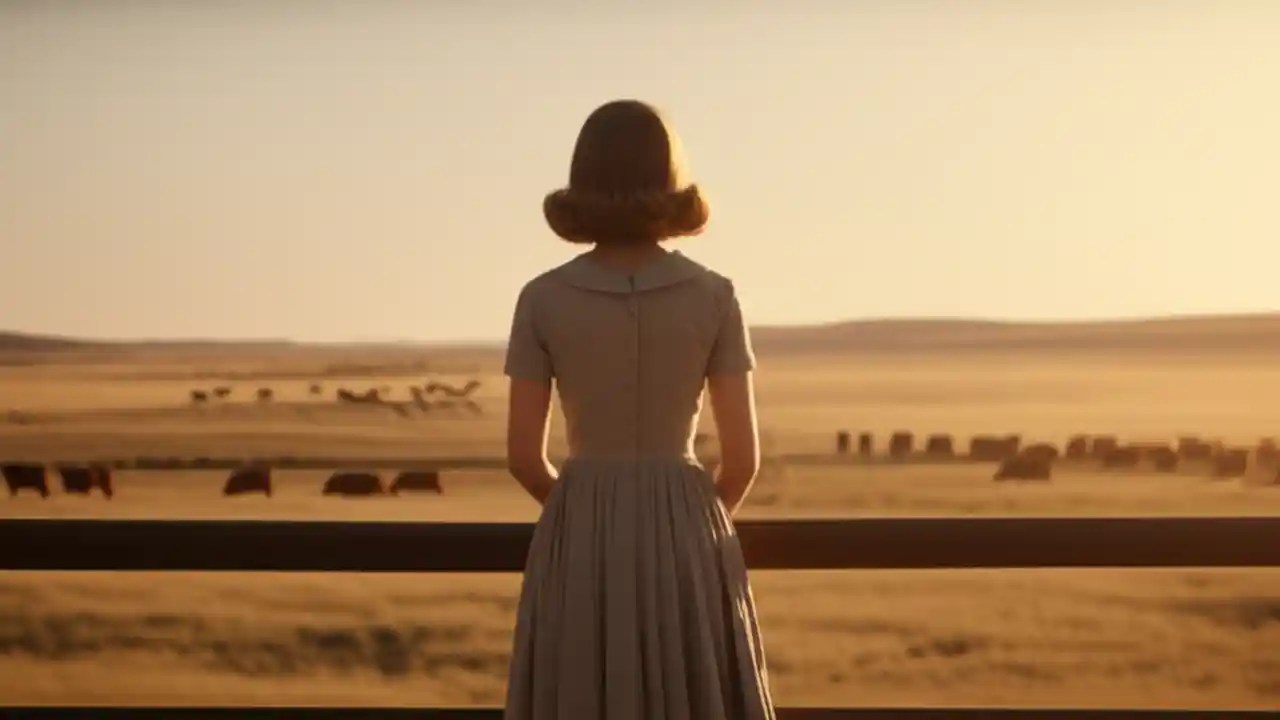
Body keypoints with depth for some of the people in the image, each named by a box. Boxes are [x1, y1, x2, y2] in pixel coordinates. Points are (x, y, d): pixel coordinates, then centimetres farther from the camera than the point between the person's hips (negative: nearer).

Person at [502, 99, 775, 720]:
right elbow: (742, 456, -3)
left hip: (581, 549, 0)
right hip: (685, 544, 0)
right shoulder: (713, 297, -4)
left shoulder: (543, 300, -3)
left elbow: (523, 454, -2)